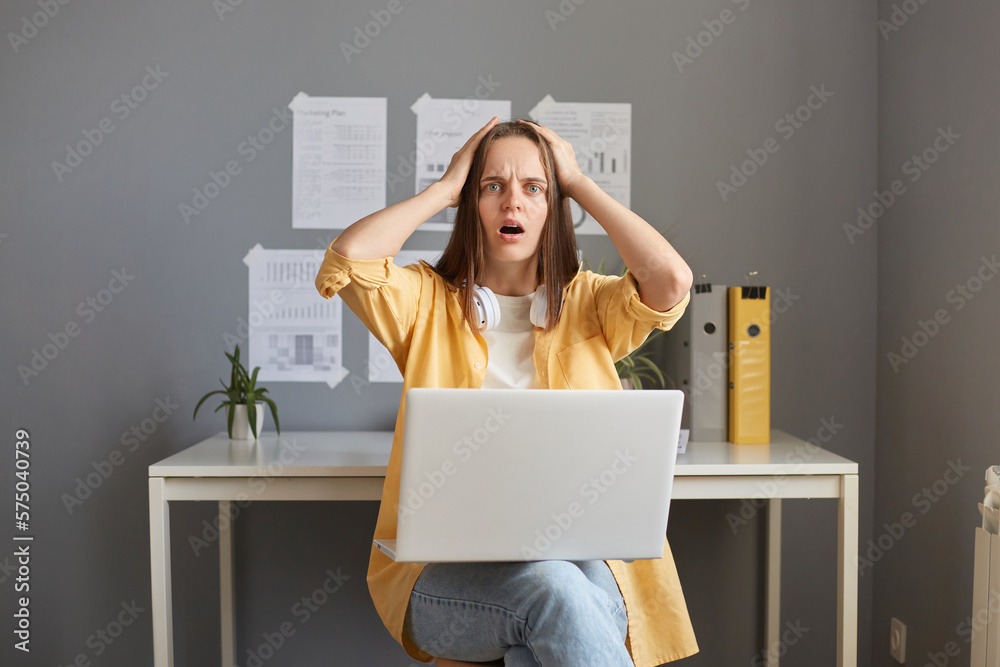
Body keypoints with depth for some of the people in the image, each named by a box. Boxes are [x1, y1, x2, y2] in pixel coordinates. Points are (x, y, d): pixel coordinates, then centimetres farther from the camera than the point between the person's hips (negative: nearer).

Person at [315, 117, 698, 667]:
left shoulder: (587, 304, 11)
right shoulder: (428, 301, 8)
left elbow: (672, 281, -9)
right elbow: (347, 261, -12)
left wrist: (579, 182, 3)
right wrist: (444, 188, 3)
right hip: (447, 569, -1)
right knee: (554, 590, -33)